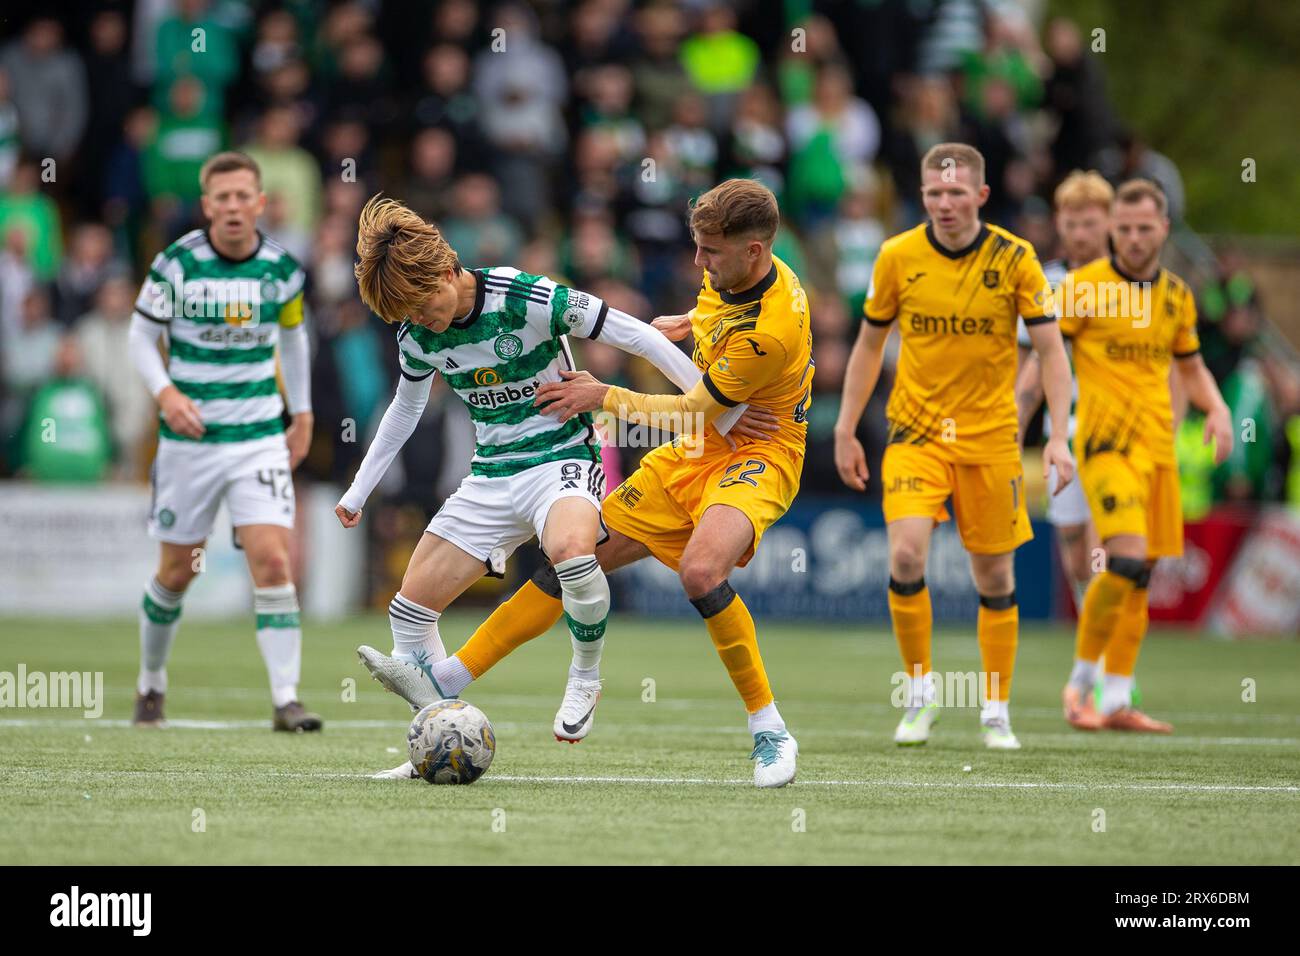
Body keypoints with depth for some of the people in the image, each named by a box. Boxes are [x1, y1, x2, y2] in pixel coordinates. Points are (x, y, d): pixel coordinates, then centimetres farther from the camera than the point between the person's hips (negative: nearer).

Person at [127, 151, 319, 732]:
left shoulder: (282, 269, -1)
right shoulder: (176, 264, -8)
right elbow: (141, 337, 0)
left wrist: (302, 414, 17)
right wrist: (165, 392, -18)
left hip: (260, 438, 1)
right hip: (189, 439, -1)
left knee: (273, 562, -14)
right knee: (177, 571, 9)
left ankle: (286, 700, -15)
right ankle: (151, 682, 32)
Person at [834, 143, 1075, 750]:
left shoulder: (1014, 259, -8)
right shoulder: (897, 257, -4)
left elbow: (1050, 351, -4)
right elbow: (869, 345, 8)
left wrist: (1058, 437, -14)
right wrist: (845, 431, 6)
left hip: (990, 436, 0)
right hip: (915, 430, 0)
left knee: (994, 575, 4)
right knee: (906, 556, -18)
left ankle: (996, 711, 19)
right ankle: (920, 693, -1)